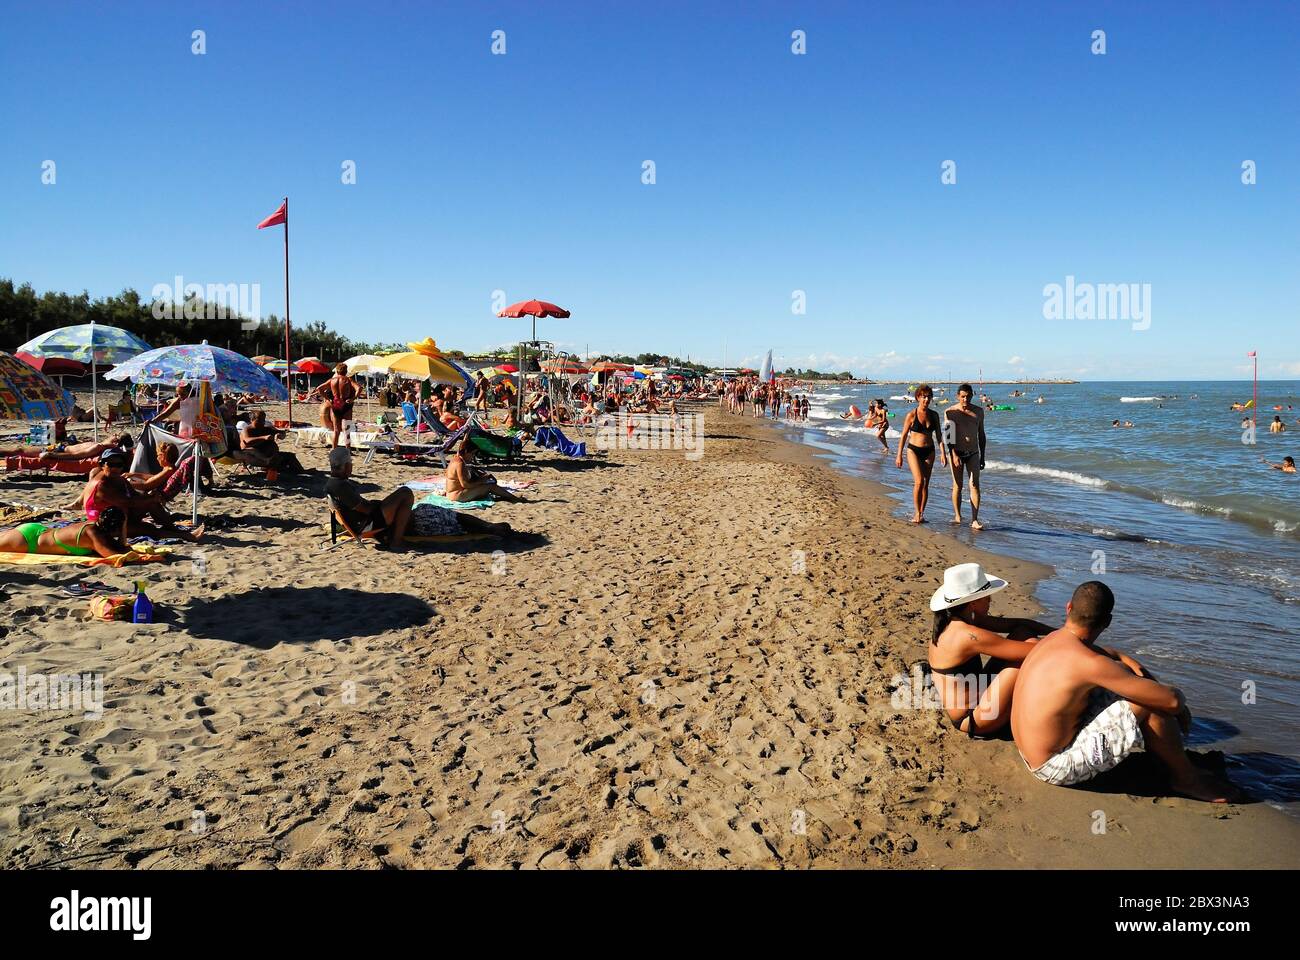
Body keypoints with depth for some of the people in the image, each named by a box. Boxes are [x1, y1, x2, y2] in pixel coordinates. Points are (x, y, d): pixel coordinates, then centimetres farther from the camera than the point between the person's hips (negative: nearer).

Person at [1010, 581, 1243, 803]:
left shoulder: (1052, 639, 2)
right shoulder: (1089, 663, -25)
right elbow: (1170, 700, -22)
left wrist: (1123, 659, 8)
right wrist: (1181, 705, 2)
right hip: (1056, 768, -9)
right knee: (1151, 705, -13)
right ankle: (1186, 779, 12)